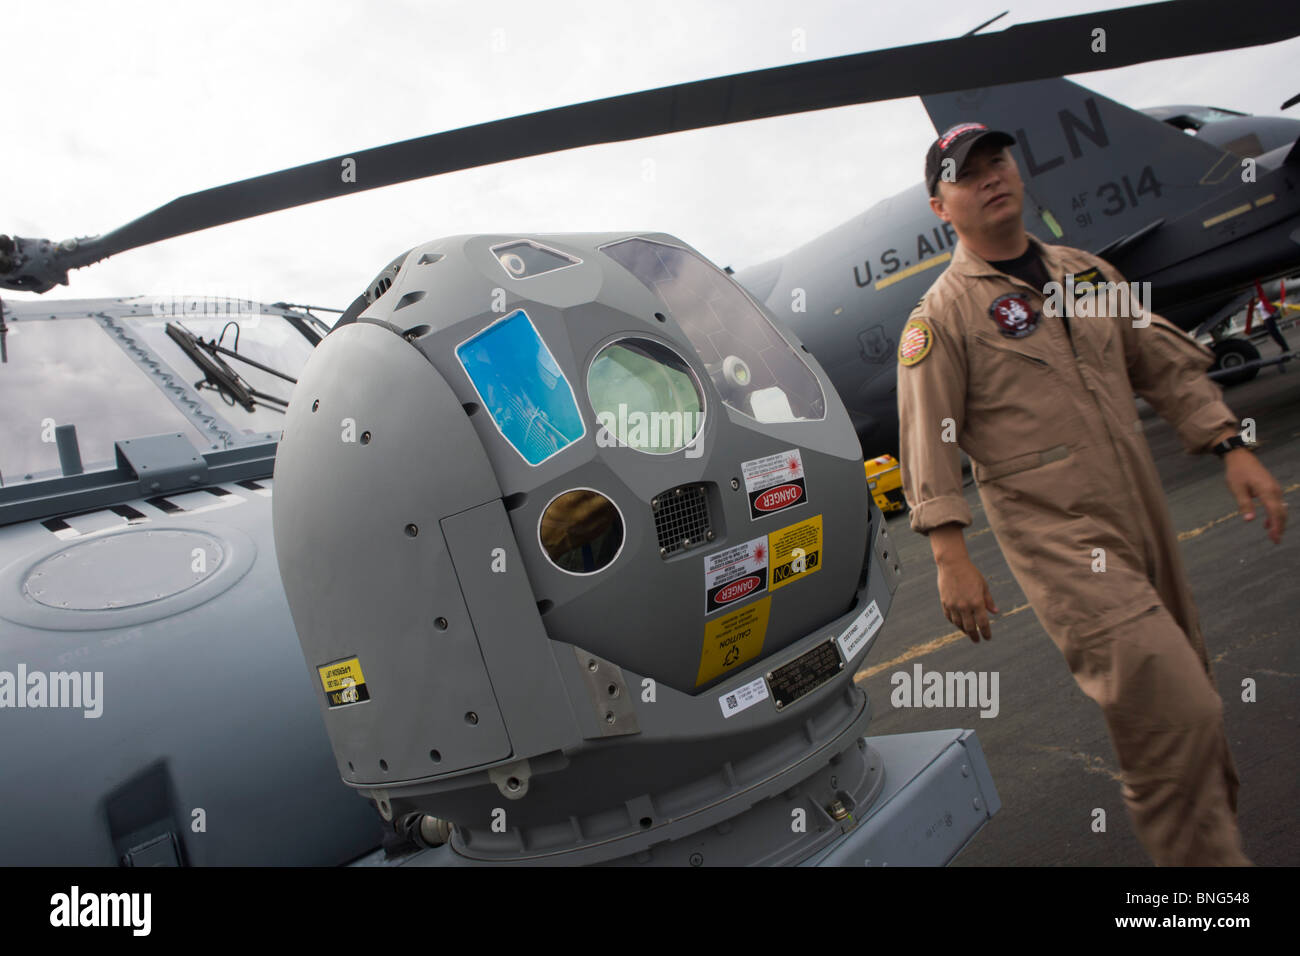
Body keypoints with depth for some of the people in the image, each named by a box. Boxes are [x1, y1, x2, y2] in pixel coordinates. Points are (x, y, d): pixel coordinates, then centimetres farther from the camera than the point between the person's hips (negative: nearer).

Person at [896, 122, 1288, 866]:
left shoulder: (1085, 272, 14)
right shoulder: (942, 314, -5)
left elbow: (1168, 364, 17)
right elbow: (929, 442, -11)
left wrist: (1233, 448, 6)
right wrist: (952, 557, -18)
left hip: (1146, 520, 7)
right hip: (1059, 539, -7)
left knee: (1190, 701, 18)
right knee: (1175, 712, -13)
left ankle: (1219, 830, 40)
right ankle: (1207, 858, 7)